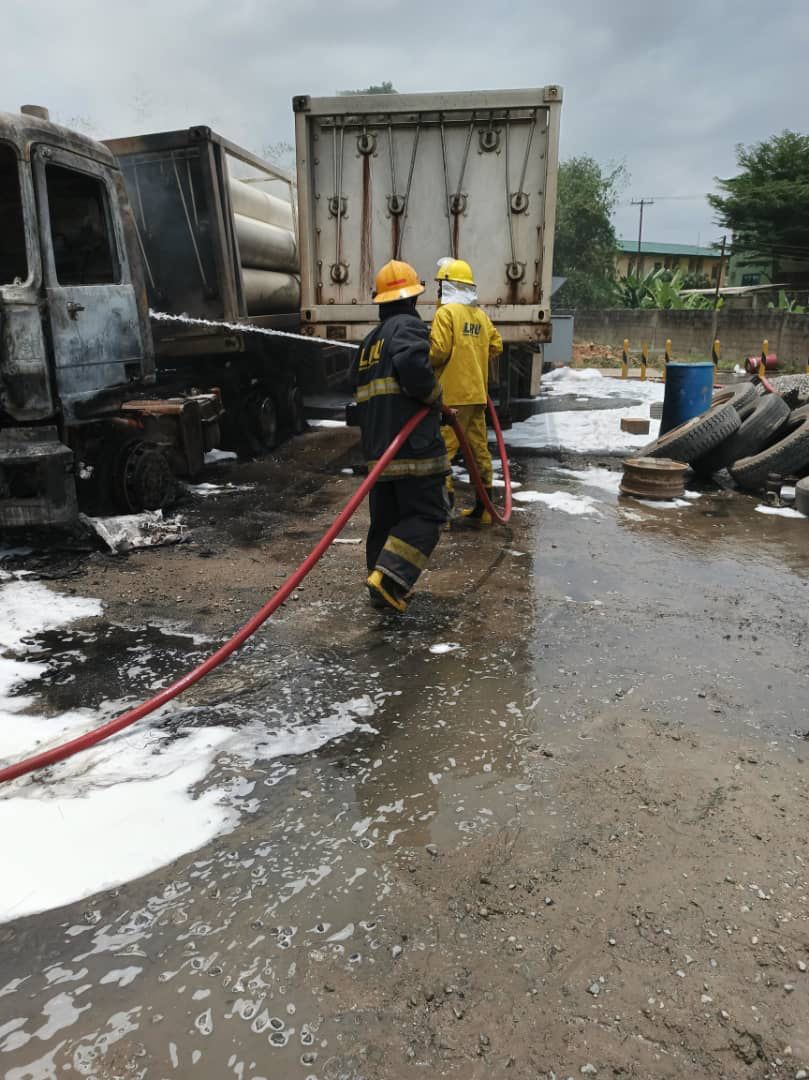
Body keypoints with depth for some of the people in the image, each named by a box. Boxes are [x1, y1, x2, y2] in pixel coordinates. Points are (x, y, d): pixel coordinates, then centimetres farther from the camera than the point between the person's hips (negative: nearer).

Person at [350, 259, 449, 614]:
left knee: (385, 518, 14)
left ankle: (382, 589, 19)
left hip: (377, 448, 8)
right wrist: (433, 395, -11)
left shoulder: (369, 340, 20)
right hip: (414, 446, -8)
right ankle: (390, 576, -14)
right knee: (425, 515, -2)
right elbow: (412, 363, -26)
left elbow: (356, 386, 21)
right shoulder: (409, 325, -7)